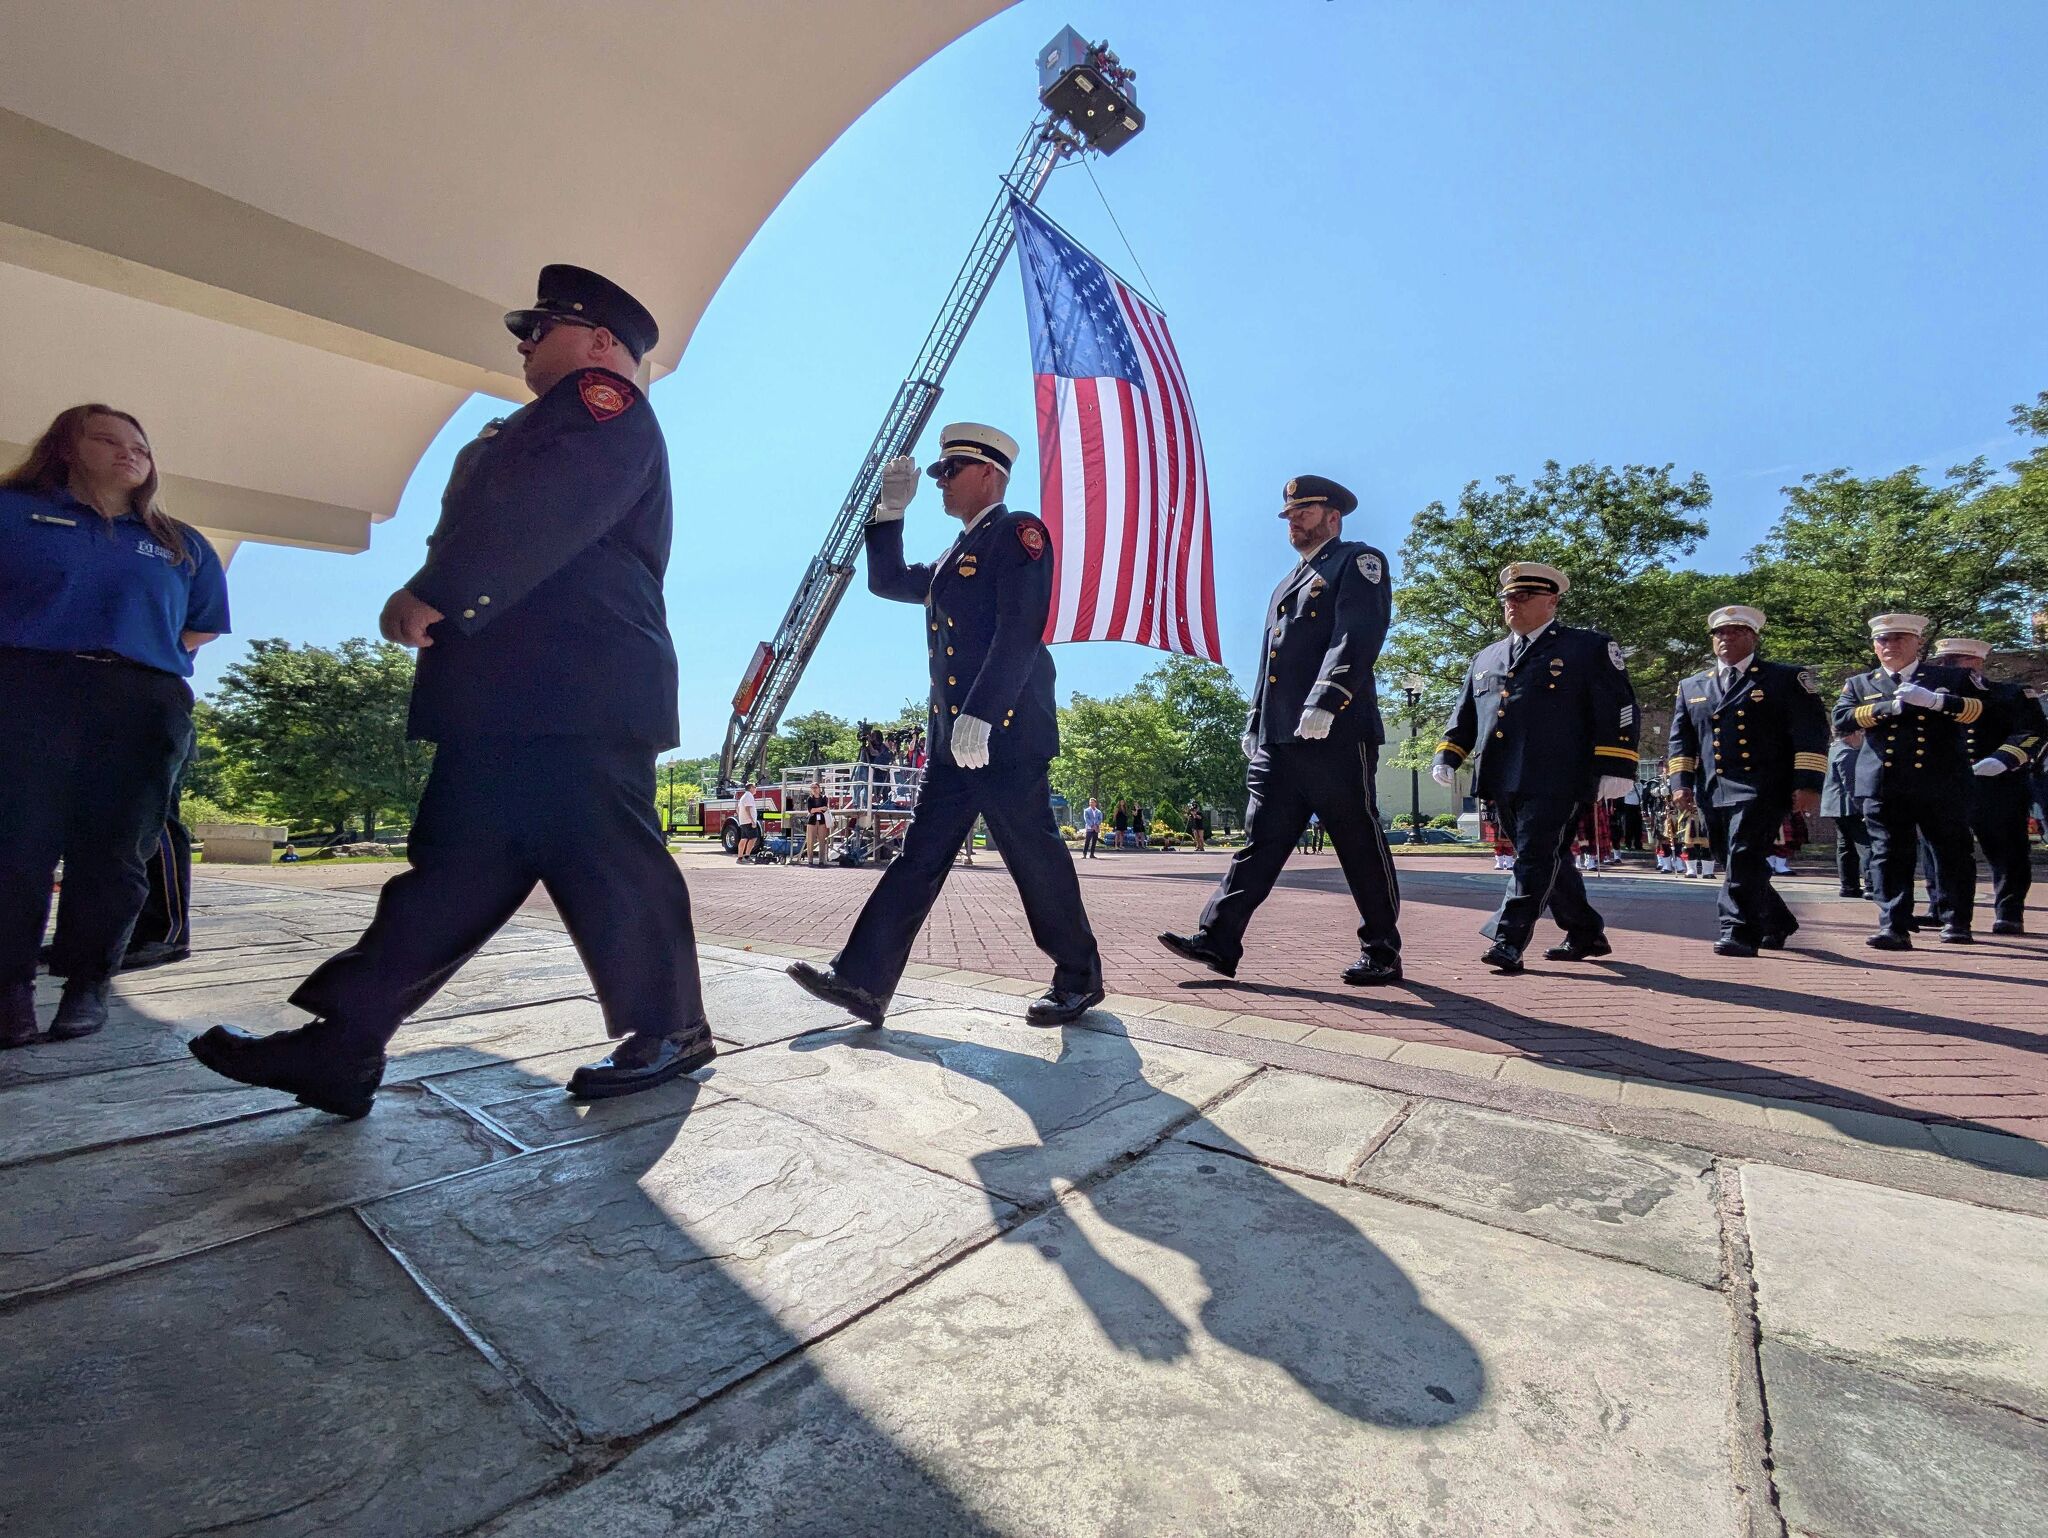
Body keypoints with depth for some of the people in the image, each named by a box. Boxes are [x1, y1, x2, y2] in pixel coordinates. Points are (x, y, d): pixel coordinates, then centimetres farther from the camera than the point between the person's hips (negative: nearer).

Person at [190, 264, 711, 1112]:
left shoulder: (605, 399, 2)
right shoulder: (557, 424, 35)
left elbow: (541, 506, -15)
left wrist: (435, 592, -15)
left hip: (575, 693, -10)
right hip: (513, 698, 10)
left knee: (603, 860, -8)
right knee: (460, 863, 7)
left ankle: (669, 1032, 4)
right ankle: (342, 1041, 12)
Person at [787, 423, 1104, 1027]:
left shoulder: (1018, 531, -3)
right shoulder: (955, 556, 24)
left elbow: (1021, 630, -16)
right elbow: (887, 582, 31)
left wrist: (980, 716, -23)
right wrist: (891, 508, 22)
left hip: (1005, 730, -9)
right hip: (954, 736, 9)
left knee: (1034, 854, -2)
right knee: (921, 853, 5)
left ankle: (1079, 978, 14)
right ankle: (862, 980, 8)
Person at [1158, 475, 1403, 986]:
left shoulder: (1358, 562, 4)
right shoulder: (1289, 584, 28)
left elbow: (1356, 638, -13)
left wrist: (1324, 704, -25)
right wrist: (1253, 724, 19)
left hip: (1336, 735, -7)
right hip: (1277, 741, 7)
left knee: (1360, 846, 2)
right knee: (1259, 839, 1)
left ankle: (1382, 952, 14)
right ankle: (1217, 941, -1)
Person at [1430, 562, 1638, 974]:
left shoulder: (1590, 648, 5)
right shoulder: (1486, 658, 20)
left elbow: (1618, 709, -1)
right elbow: (1465, 714, 21)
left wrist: (1615, 769, -10)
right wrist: (1447, 757, 8)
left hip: (1557, 781, -6)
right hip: (1505, 783, 6)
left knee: (1535, 859, -10)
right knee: (1549, 861, 14)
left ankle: (1508, 942, -10)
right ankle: (1587, 935, 29)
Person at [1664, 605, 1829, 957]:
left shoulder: (1787, 679, 5)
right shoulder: (1692, 686, 17)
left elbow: (1811, 733, -1)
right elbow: (1680, 738, 13)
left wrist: (1807, 784, -11)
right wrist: (1681, 782, 1)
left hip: (1762, 789, -5)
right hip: (1714, 792, 5)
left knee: (1745, 857, -14)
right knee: (1738, 862, 12)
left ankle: (1738, 933, -9)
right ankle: (1777, 924, 31)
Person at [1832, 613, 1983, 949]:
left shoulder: (1952, 678, 12)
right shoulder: (1859, 684, 13)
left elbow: (1978, 708, -4)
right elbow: (1841, 719, -2)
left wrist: (1933, 700, -20)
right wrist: (1888, 707, -14)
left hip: (1942, 784, 0)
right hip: (1883, 785, 0)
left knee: (1952, 853, 8)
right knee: (1889, 856, -2)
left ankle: (1956, 922, 24)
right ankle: (1893, 929, -2)